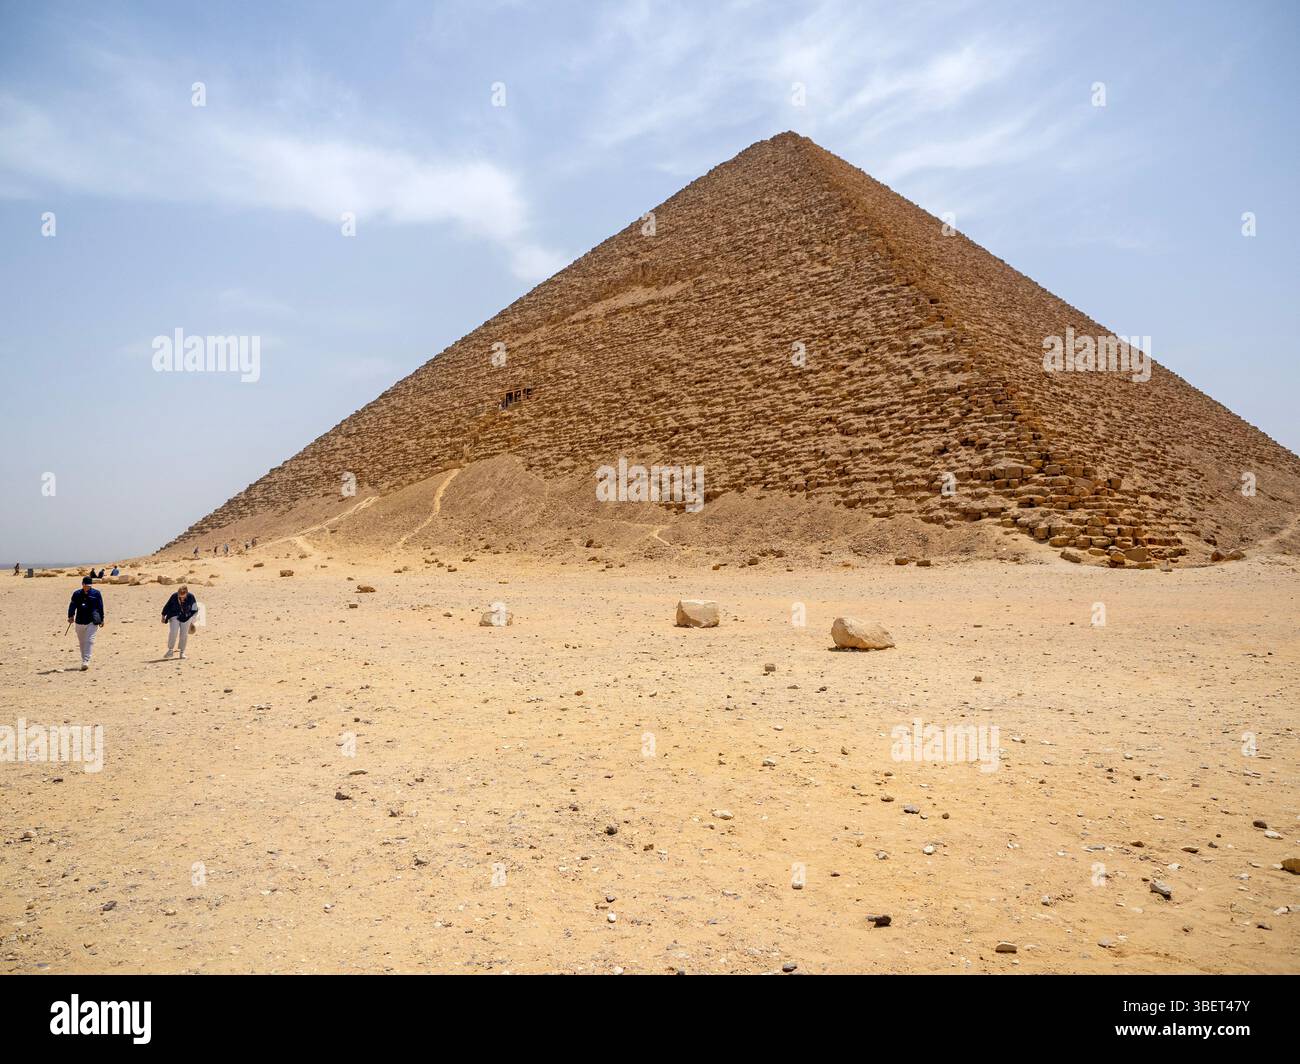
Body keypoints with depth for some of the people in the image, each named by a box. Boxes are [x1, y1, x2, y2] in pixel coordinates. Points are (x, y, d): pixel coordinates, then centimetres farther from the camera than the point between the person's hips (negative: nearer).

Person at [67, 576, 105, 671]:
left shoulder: (96, 593, 2)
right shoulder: (77, 594, 6)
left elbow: (100, 607, 6)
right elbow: (72, 605, -3)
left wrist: (101, 619, 8)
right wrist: (71, 616, -19)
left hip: (93, 622, -3)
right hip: (80, 622, 3)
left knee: (89, 641, -14)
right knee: (82, 642, 11)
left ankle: (86, 661, -19)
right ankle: (84, 661, 24)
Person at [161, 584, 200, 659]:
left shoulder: (191, 597, -16)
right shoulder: (174, 596, -18)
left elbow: (194, 610, -2)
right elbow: (167, 606, -2)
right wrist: (163, 616, 7)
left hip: (185, 618, 0)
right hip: (174, 616, 0)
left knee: (184, 635, 1)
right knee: (172, 633, -14)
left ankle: (182, 652, 13)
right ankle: (170, 650, 2)